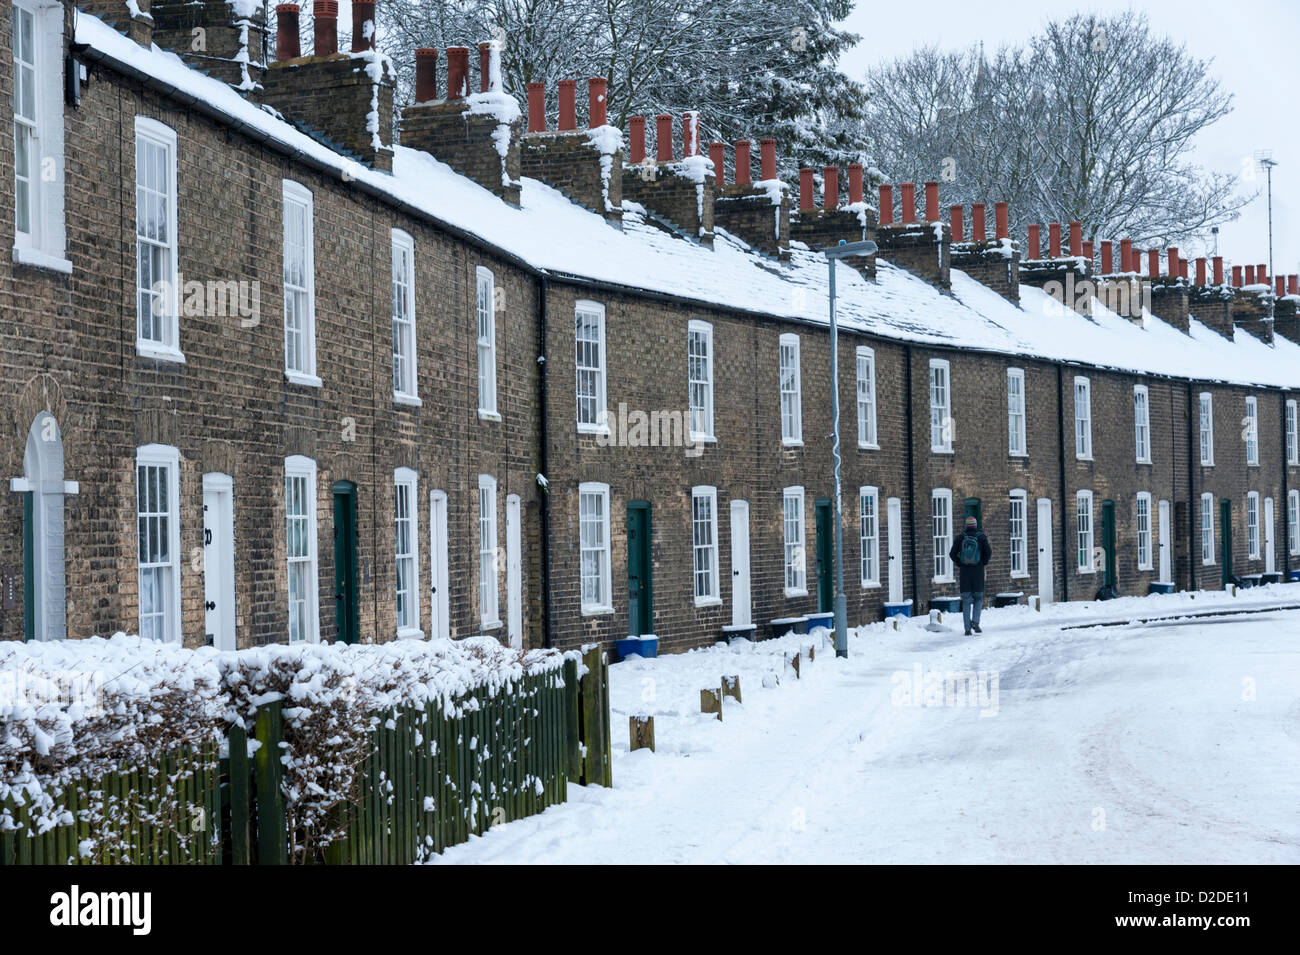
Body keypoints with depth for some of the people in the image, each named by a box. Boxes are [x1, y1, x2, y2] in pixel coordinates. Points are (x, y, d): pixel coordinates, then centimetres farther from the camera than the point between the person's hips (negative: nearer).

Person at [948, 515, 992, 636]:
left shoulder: (960, 538, 2)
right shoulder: (981, 537, -2)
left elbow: (952, 554, -3)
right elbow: (988, 551, -11)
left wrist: (959, 564, 9)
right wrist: (984, 562, 5)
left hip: (964, 572, 1)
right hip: (978, 572, -1)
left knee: (966, 601, 5)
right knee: (979, 598, 12)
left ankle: (967, 628, 0)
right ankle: (975, 621, -10)